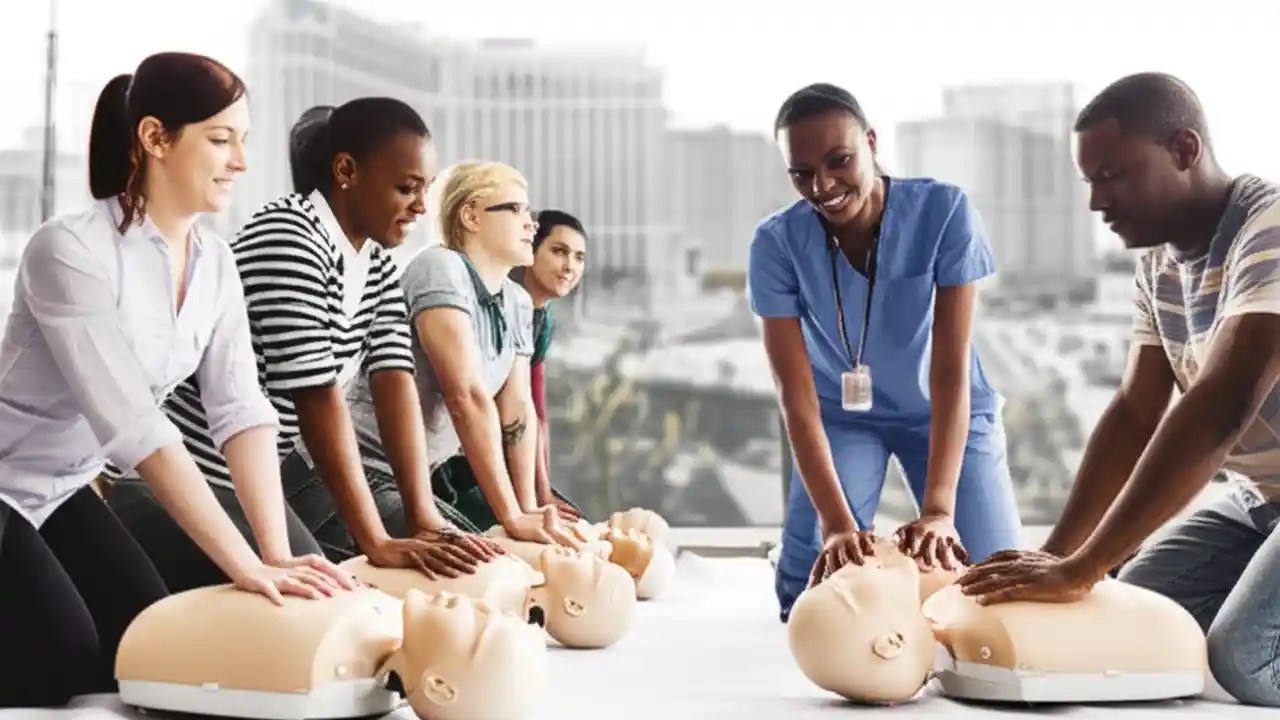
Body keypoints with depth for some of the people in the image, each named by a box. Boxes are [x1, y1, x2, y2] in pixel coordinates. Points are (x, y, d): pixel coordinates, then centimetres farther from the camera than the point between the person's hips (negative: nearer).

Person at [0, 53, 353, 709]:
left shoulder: (215, 263, -4)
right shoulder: (73, 250, -28)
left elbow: (242, 409, -12)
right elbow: (134, 427, -34)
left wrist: (277, 554, -24)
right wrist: (248, 566, -37)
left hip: (63, 490, 7)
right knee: (66, 664, -14)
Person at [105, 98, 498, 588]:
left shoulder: (377, 266, 5)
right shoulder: (289, 238, -22)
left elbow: (395, 382, -4)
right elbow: (317, 399, -27)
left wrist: (426, 520, -16)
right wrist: (377, 544, -29)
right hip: (189, 474, -9)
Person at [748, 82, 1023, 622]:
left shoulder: (944, 211, -27)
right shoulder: (776, 243, -24)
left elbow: (951, 371, -29)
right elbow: (795, 393, -25)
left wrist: (938, 510, -38)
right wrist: (837, 522, -36)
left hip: (941, 412, 0)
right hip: (843, 415, 0)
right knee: (809, 591, -14)